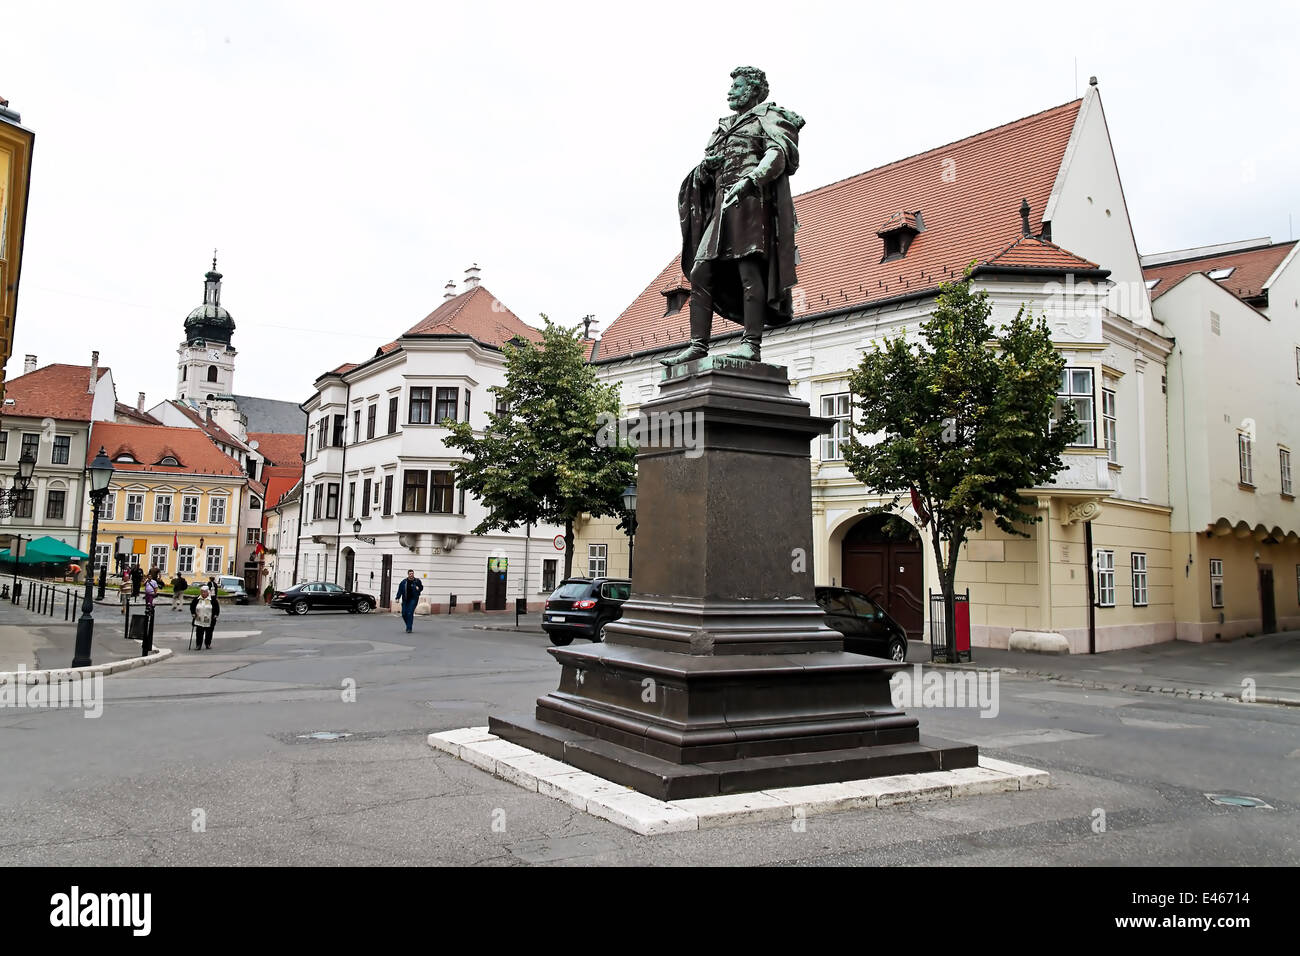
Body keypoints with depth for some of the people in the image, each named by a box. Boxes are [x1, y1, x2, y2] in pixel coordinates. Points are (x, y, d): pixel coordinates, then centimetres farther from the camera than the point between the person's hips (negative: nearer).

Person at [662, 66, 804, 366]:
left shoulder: (768, 117, 10)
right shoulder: (724, 126, 30)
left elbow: (778, 154, -9)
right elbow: (702, 174, 25)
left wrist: (750, 180, -26)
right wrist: (703, 167, 0)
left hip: (752, 198, -7)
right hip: (723, 203, 7)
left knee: (749, 267, -19)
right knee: (700, 271, -4)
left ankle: (751, 344, -25)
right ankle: (698, 345, -6)